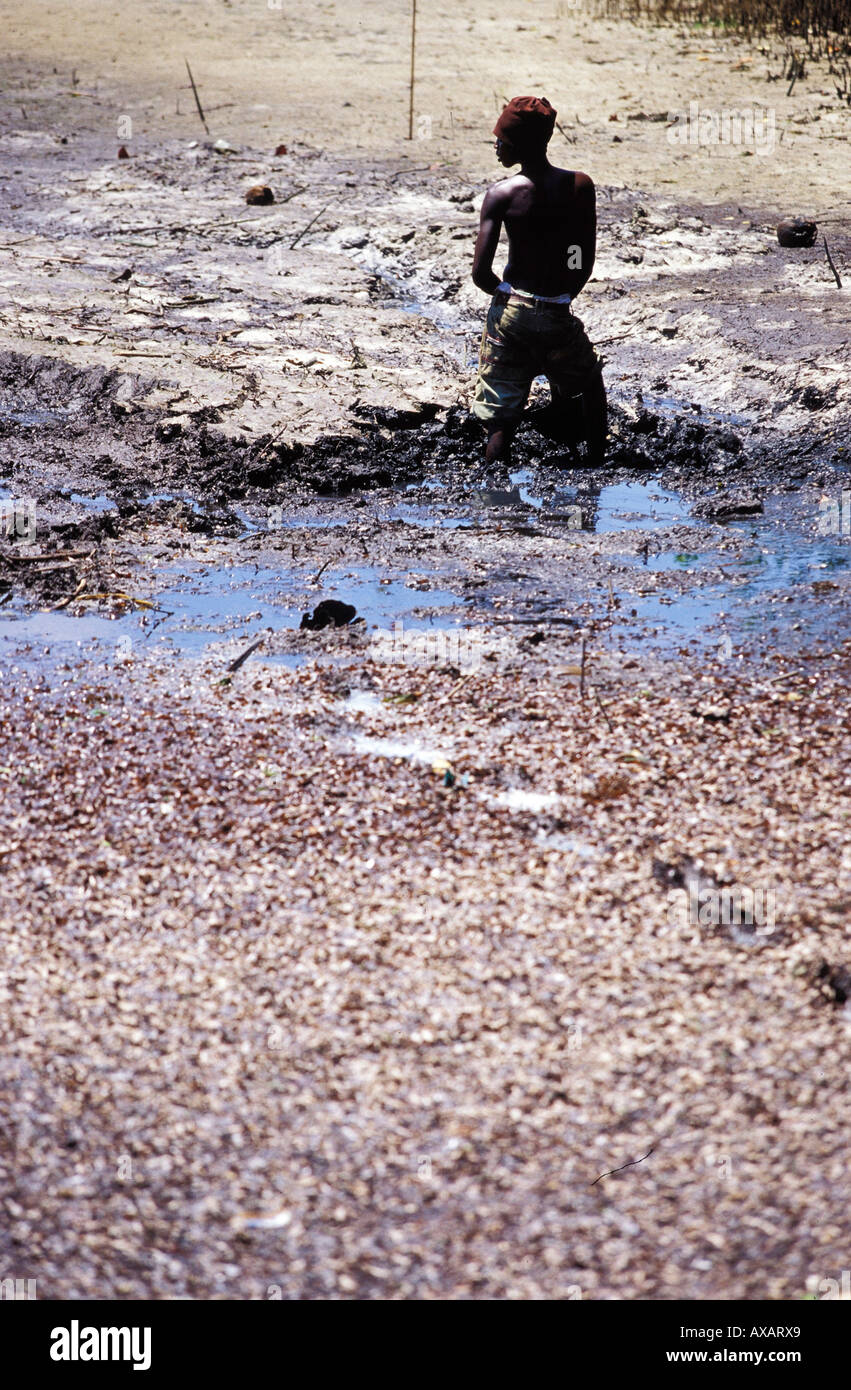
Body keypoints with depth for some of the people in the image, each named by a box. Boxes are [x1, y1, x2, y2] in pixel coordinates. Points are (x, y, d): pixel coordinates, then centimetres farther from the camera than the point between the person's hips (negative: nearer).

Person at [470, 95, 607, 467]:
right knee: (591, 384, 29)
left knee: (501, 421, 5)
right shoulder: (580, 186, -3)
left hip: (510, 312, -1)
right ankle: (596, 463, 32)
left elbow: (480, 273, -10)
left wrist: (506, 294, 10)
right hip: (558, 316, 1)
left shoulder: (501, 194, -8)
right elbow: (586, 262, 0)